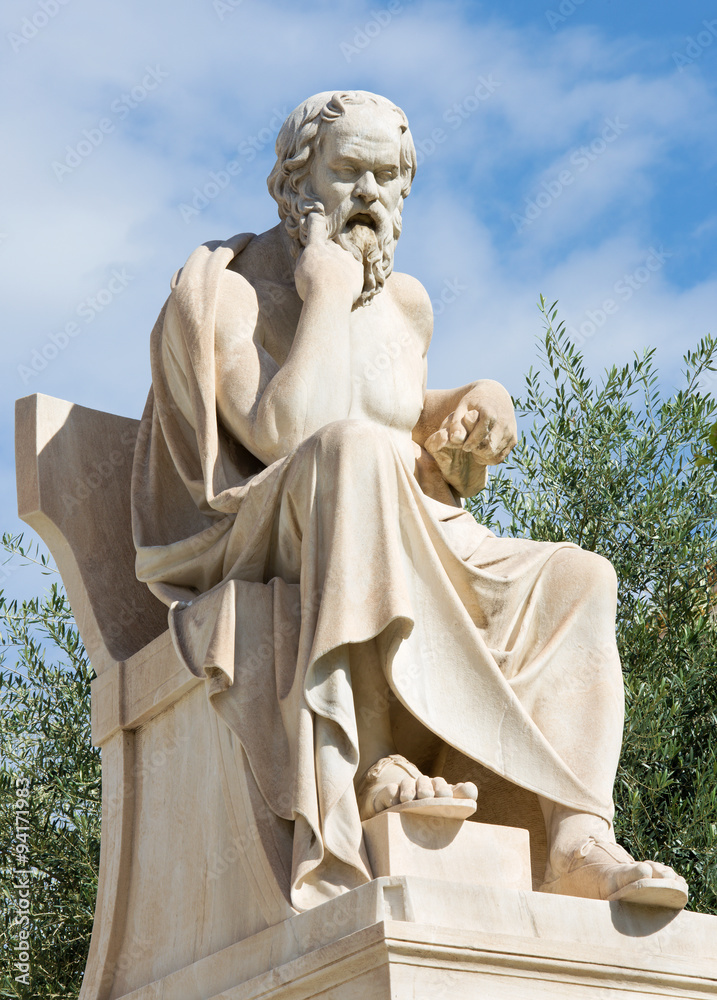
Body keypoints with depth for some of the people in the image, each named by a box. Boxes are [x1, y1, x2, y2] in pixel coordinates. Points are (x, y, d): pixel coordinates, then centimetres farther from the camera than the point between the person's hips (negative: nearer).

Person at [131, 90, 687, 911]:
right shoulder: (220, 290, -7)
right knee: (352, 448, -36)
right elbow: (286, 437, -23)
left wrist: (475, 406, 9)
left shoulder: (403, 303, 15)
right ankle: (369, 762, -43)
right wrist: (326, 293, -15)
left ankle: (577, 836, -30)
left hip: (379, 573, 7)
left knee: (574, 577, -10)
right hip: (241, 570, -7)